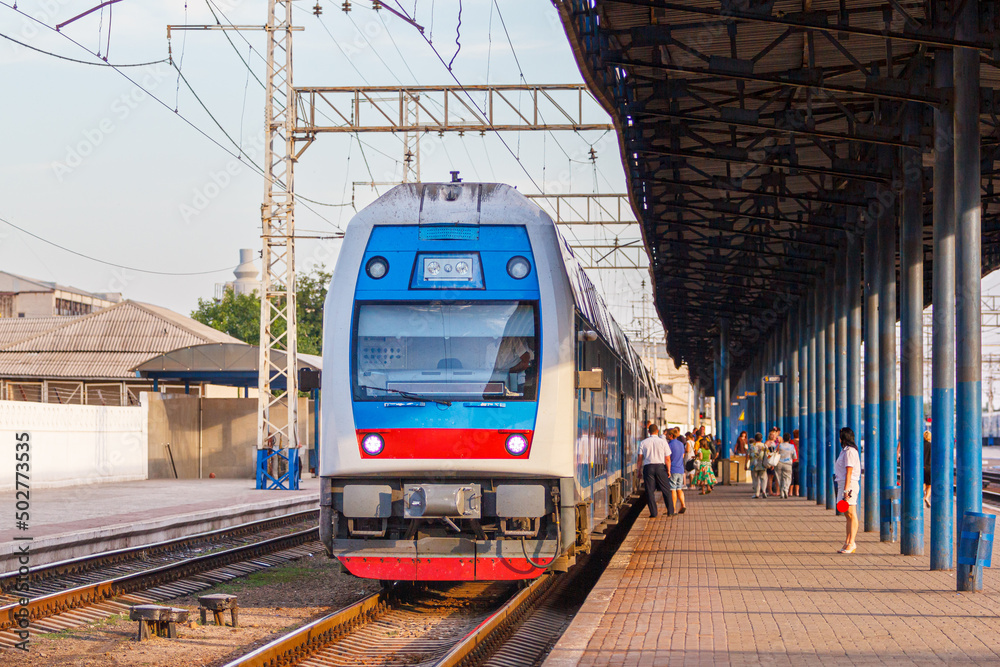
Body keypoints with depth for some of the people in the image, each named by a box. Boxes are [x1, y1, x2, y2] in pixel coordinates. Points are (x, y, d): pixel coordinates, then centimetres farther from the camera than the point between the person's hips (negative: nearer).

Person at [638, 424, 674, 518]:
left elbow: (640, 458, 0)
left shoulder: (643, 443, 3)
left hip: (648, 467, 0)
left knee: (650, 491, 4)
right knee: (666, 490, 9)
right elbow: (667, 459, 0)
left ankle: (653, 513, 2)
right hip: (660, 466, 0)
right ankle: (670, 512, 11)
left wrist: (639, 470, 7)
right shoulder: (662, 442, 1)